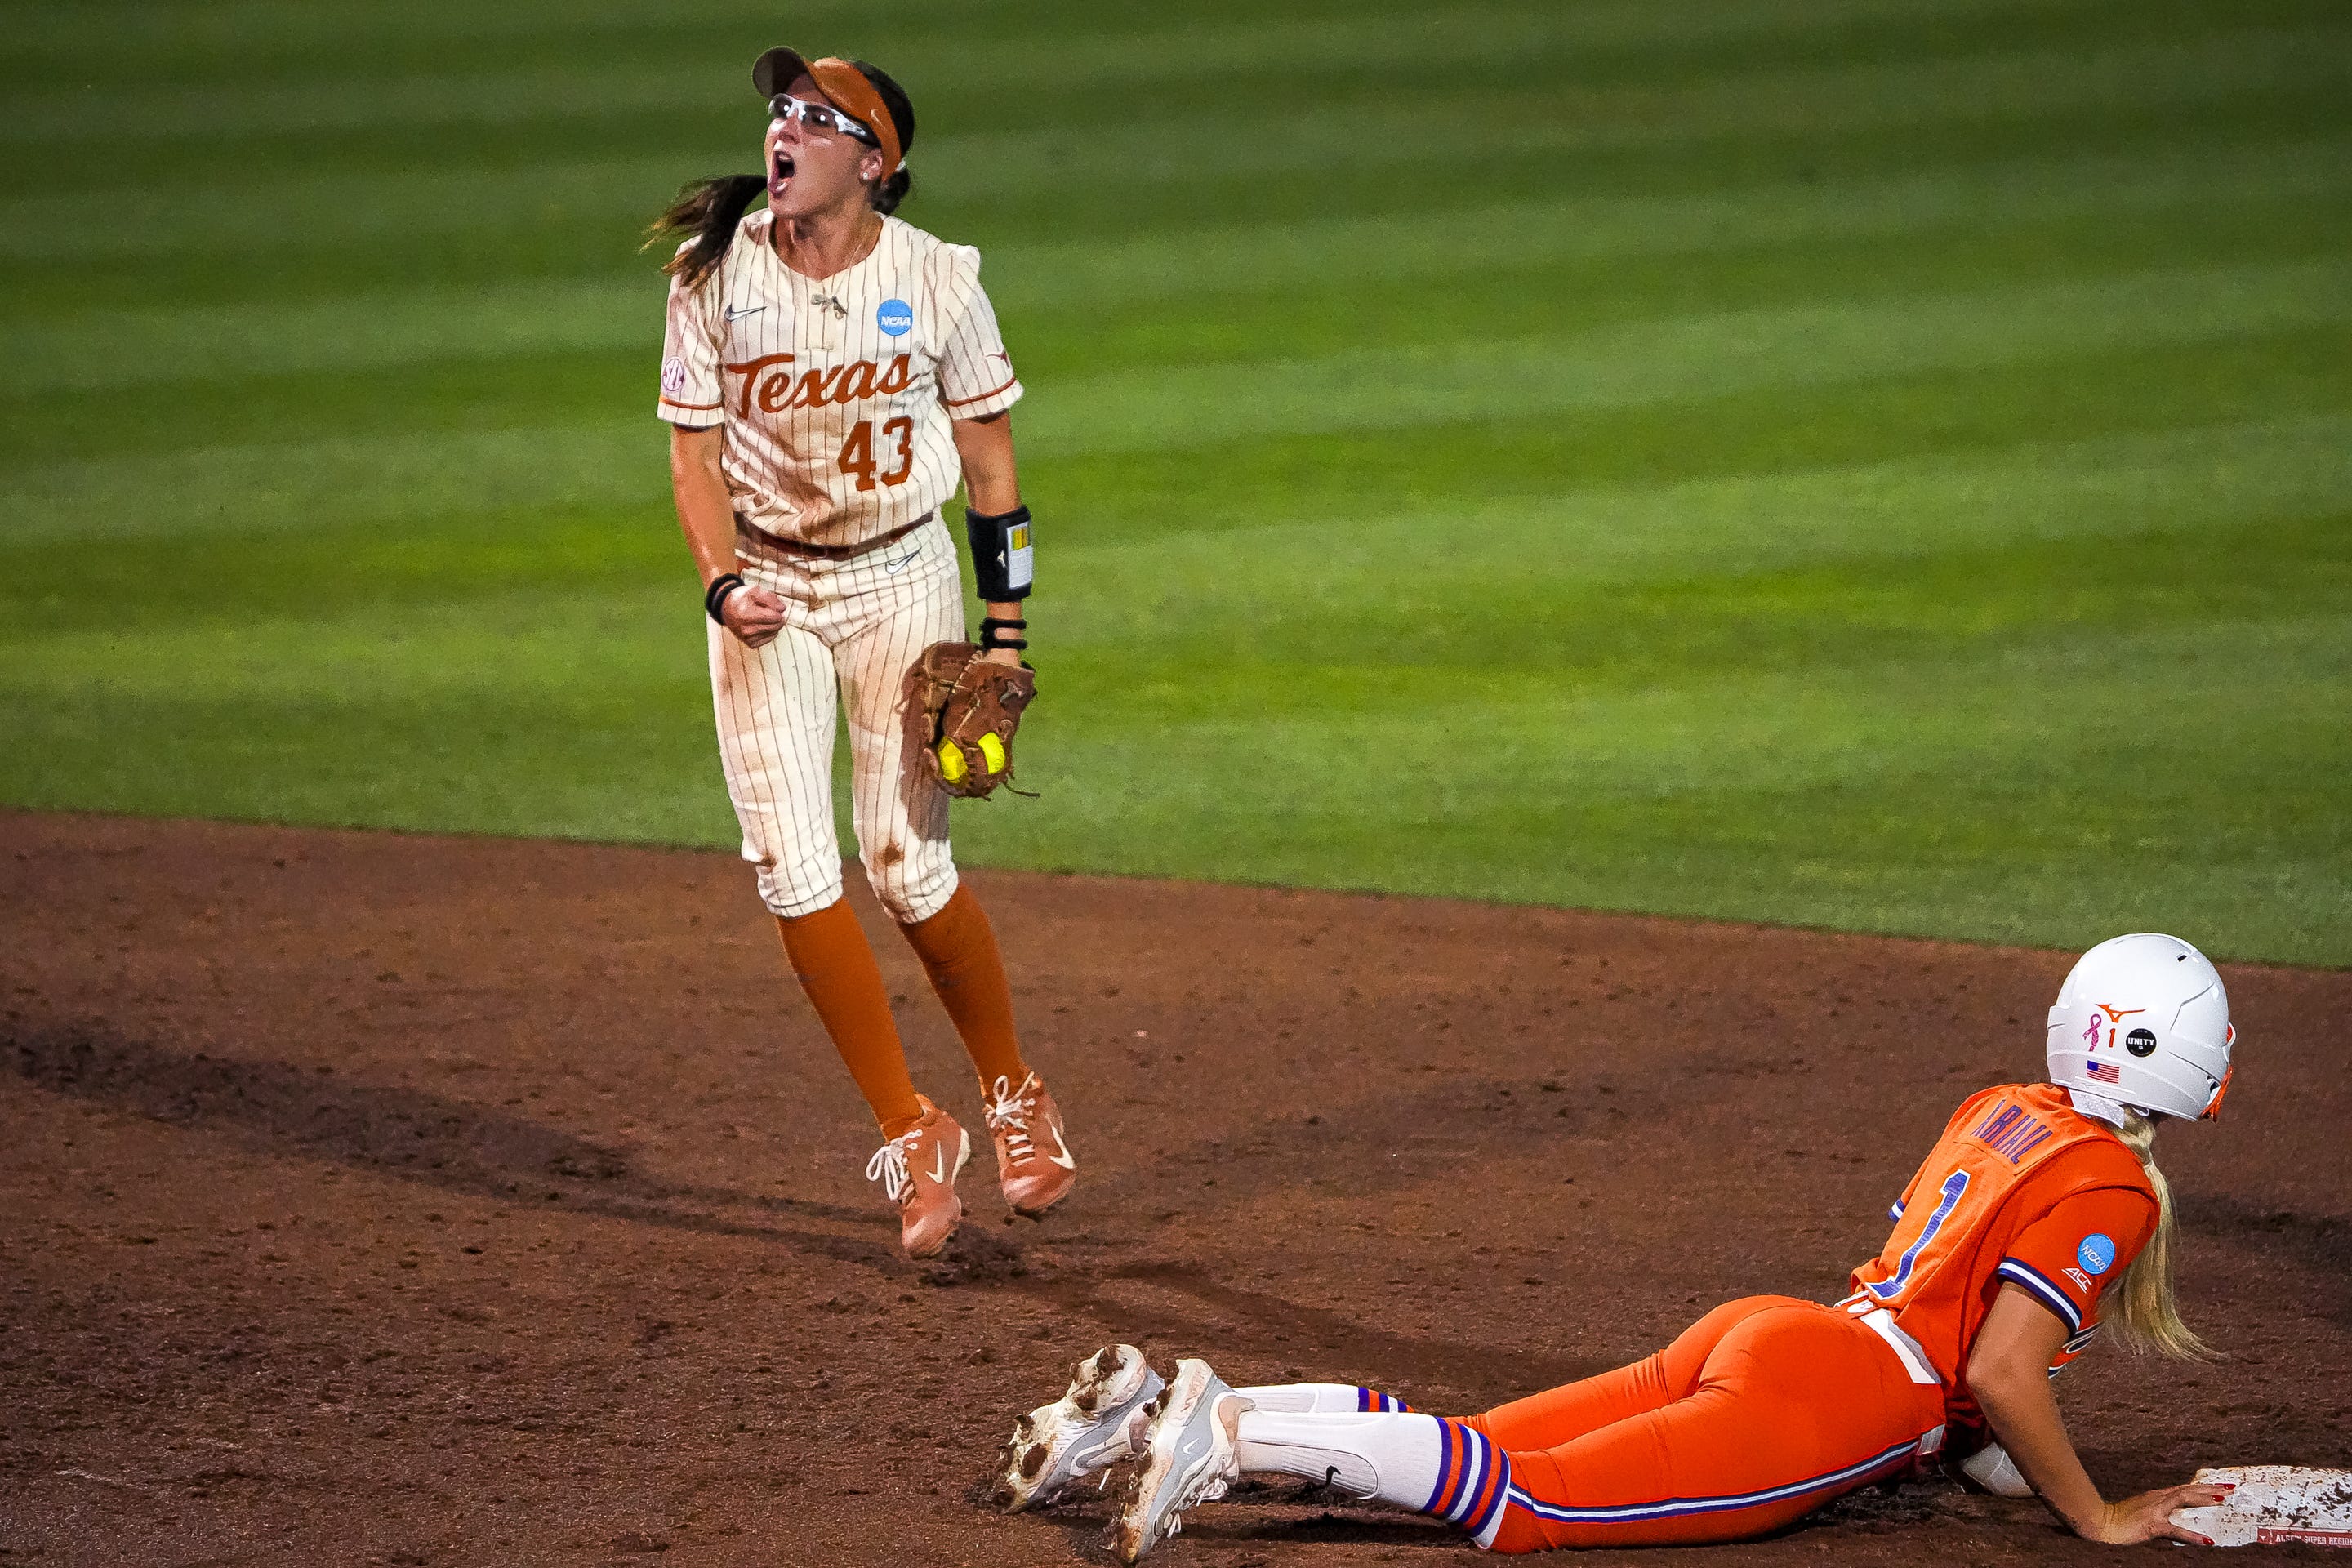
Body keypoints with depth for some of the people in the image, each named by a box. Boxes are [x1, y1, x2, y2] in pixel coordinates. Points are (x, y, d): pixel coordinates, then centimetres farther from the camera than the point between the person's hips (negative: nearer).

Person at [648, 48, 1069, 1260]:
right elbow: (693, 453, -1)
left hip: (901, 580, -2)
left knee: (905, 864, -4)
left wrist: (1005, 633, -3)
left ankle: (1013, 1093, 21)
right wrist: (723, 585, -18)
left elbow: (989, 456, -1)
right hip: (767, 586, 2)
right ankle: (910, 1136, 5)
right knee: (793, 869, -7)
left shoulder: (936, 280, -9)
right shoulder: (716, 274, -6)